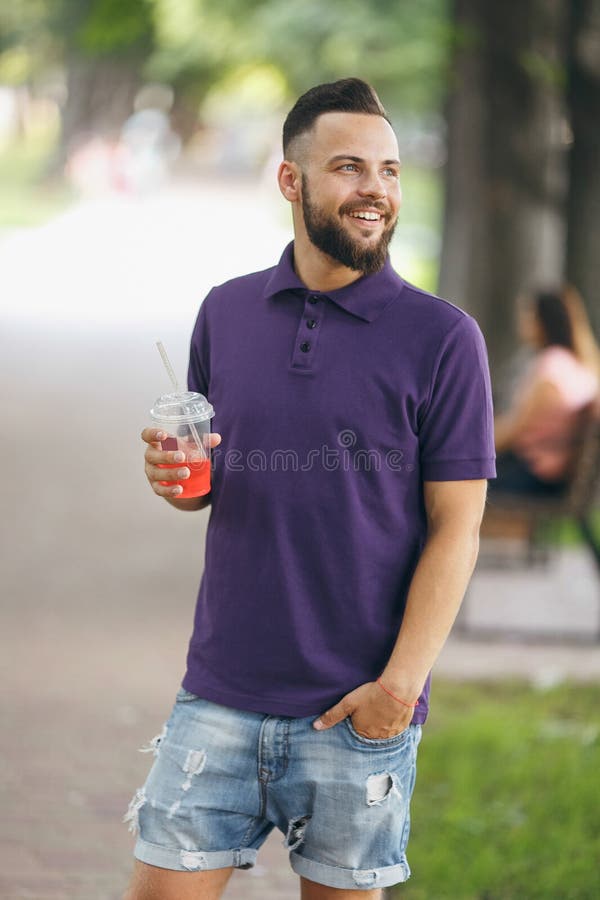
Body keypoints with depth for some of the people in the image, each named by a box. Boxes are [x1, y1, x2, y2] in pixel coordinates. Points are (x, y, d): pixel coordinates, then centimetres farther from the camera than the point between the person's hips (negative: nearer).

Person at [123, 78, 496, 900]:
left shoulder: (442, 337, -4)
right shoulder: (226, 312, 8)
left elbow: (455, 528, -6)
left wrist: (400, 685, -14)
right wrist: (177, 479, -6)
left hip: (358, 712, -3)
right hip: (221, 697, 3)